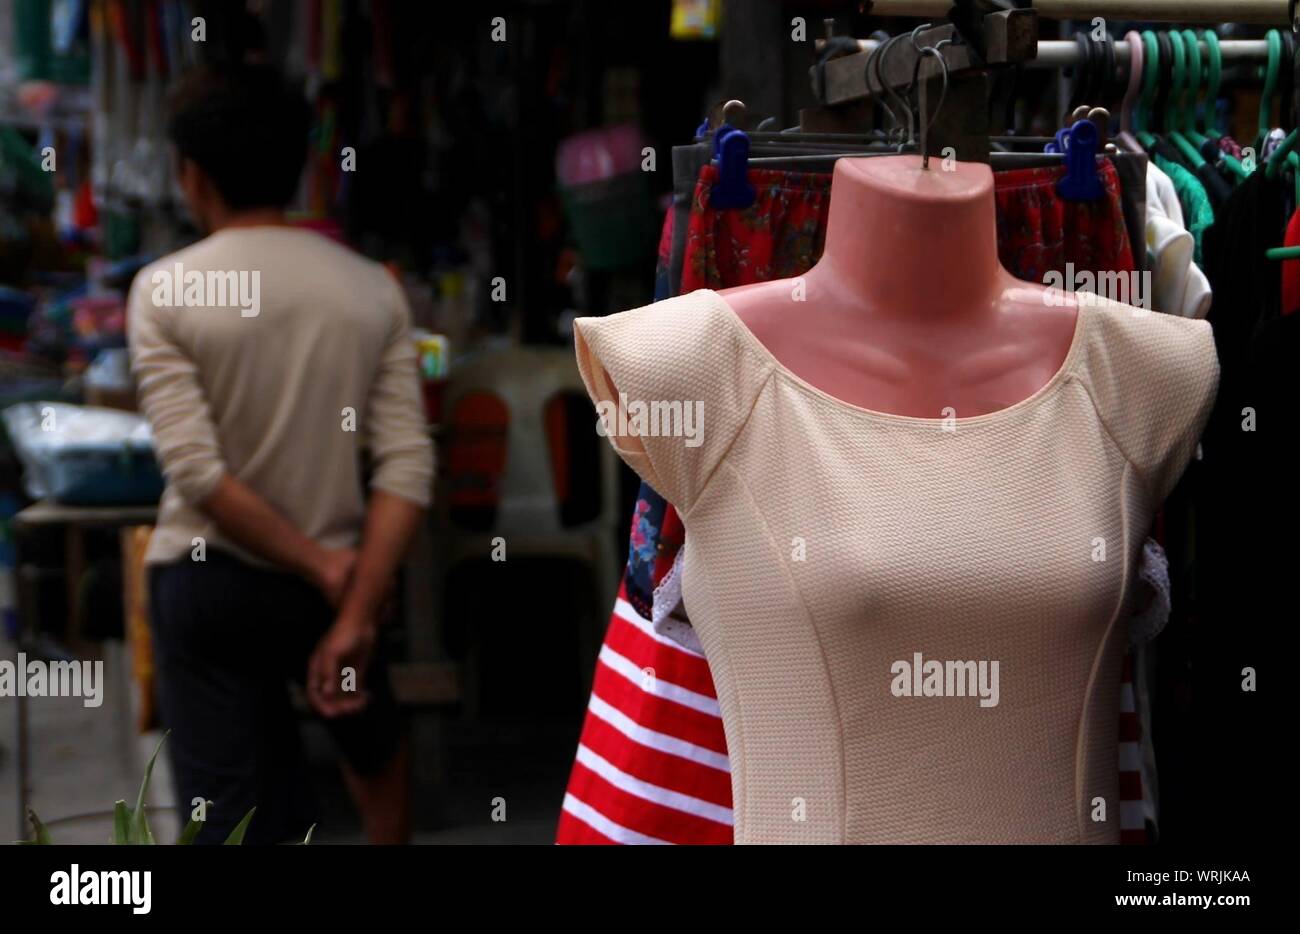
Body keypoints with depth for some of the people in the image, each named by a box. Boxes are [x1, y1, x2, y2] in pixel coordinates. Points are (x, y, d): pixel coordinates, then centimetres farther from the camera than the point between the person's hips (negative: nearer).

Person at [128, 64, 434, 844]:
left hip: (206, 582, -3)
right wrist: (357, 615, -12)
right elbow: (409, 465, -11)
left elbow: (196, 470, -17)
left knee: (228, 811, 2)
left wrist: (318, 567, -10)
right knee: (374, 742, 30)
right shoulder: (372, 288, -3)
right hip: (328, 582, 3)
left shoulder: (166, 289, -10)